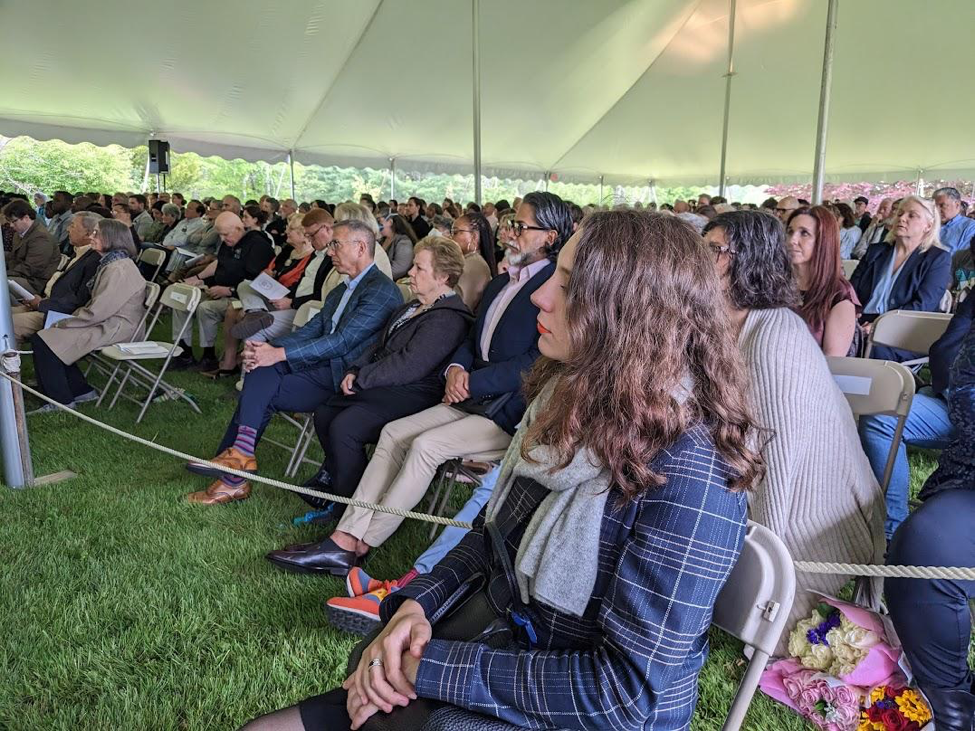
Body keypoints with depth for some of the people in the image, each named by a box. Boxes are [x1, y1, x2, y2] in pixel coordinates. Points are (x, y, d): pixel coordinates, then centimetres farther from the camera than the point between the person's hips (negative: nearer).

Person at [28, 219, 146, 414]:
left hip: (114, 329, -10)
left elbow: (97, 312, -23)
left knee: (43, 342, -11)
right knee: (41, 337, 9)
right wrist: (72, 317, 3)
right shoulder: (110, 263, 13)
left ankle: (62, 400, 0)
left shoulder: (118, 270, -21)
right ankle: (80, 390, 11)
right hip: (106, 322, 10)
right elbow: (96, 304, 17)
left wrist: (63, 324, -12)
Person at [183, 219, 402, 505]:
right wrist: (267, 348, -6)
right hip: (324, 369, 8)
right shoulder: (341, 290, 20)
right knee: (261, 370, -13)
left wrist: (280, 353, -21)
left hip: (345, 380, -8)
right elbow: (311, 330, 12)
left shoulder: (382, 290, -11)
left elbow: (342, 341, -20)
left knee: (261, 393, -15)